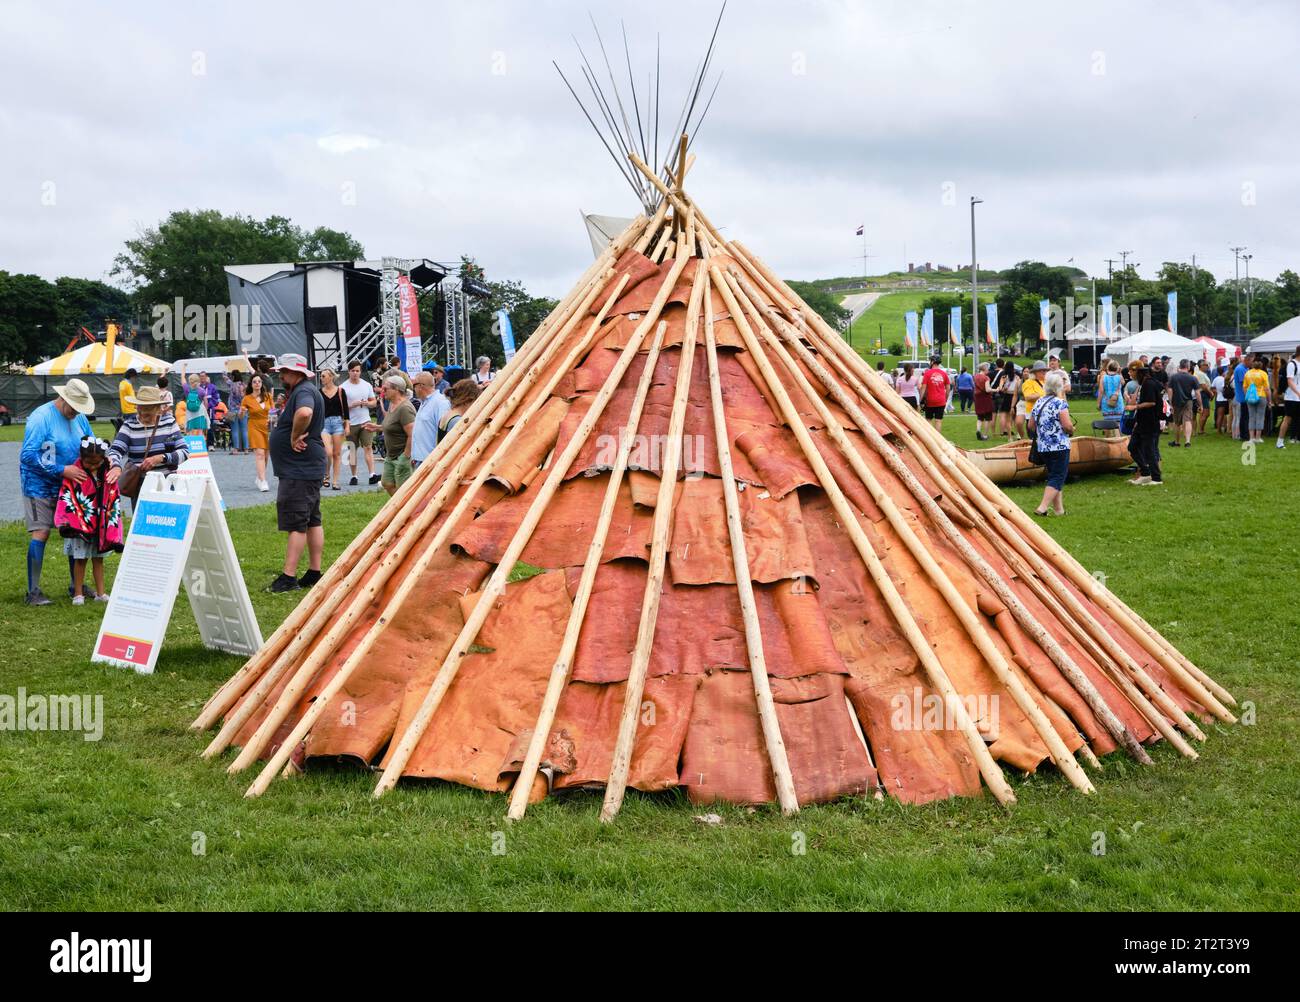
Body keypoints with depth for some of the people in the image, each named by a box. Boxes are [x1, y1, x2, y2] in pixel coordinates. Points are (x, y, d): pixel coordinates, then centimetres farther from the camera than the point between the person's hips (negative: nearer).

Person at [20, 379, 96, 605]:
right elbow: (28, 455, -22)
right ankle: (33, 592, -5)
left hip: (68, 485, 6)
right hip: (40, 486, -6)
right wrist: (62, 470, -25)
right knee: (41, 533, -10)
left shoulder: (79, 417, 4)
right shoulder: (41, 417, -16)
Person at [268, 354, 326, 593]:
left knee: (296, 524, -10)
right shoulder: (303, 391, 17)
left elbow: (304, 413, -40)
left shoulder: (304, 391, -17)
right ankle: (314, 572, 18)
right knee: (313, 521, 12)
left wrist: (295, 436, -26)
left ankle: (288, 577, -10)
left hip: (299, 471, -11)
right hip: (307, 468, 11)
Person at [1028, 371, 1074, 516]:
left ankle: (1058, 508, 20)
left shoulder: (1039, 403, 8)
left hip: (1042, 447, 7)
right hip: (1060, 447, -7)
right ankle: (1042, 508, -13)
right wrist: (1071, 431, 2)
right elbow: (1067, 426, -19)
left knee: (1053, 475, 16)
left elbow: (1031, 426, 11)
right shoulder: (1060, 403, -13)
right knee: (1058, 478, -3)